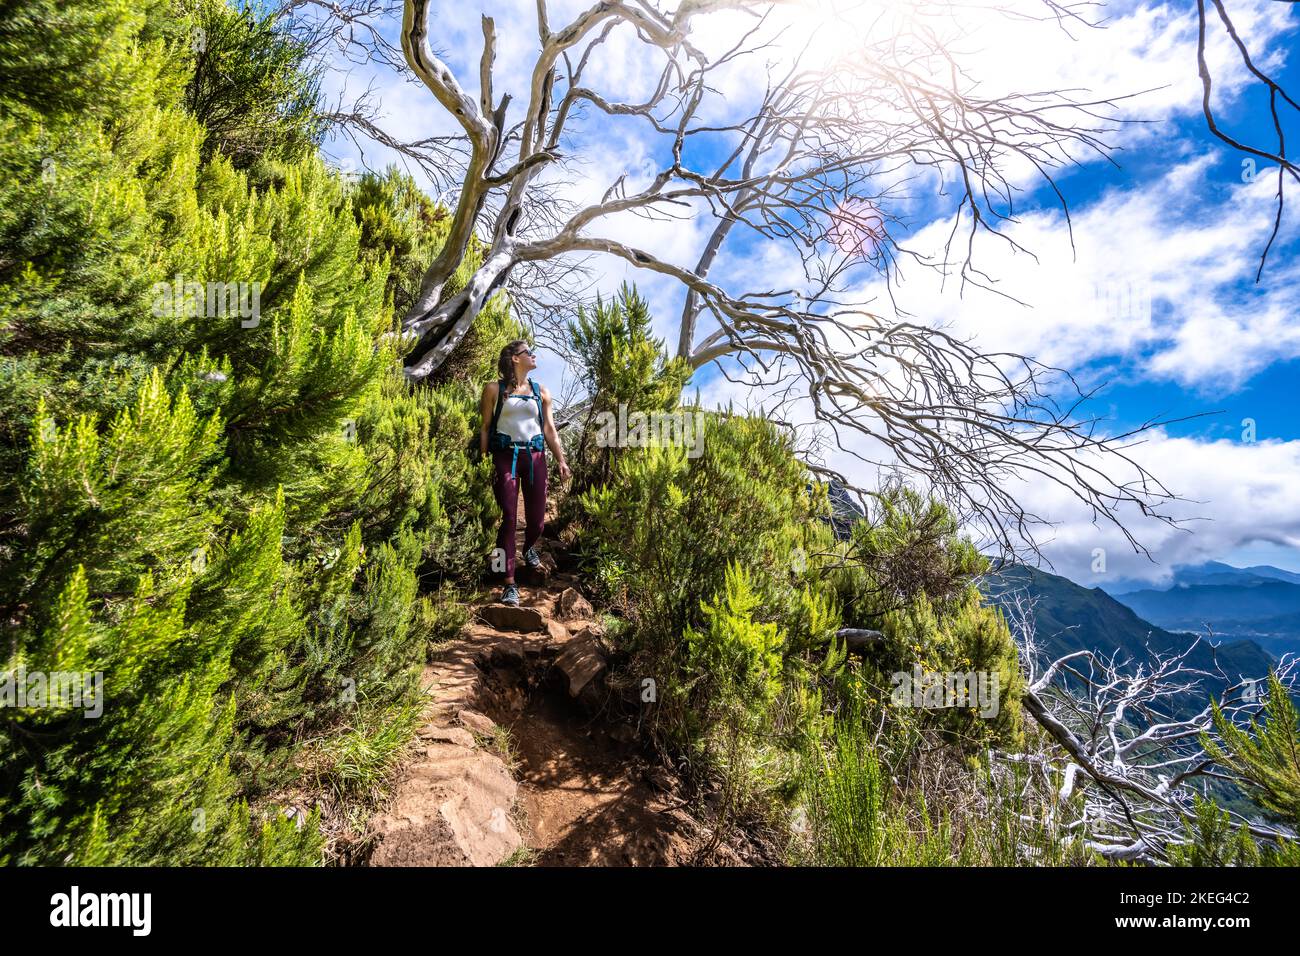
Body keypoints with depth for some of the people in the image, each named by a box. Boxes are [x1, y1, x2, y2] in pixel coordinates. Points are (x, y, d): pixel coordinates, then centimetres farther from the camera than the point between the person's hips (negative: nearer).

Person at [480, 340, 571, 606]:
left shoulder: (541, 391, 14)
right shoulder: (494, 389, 5)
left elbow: (550, 429, 14)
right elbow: (485, 427, 4)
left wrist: (561, 460, 4)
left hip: (535, 457, 3)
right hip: (505, 457, -3)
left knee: (537, 518, 5)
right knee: (508, 517, -10)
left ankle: (529, 548, 42)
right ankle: (510, 584, -7)